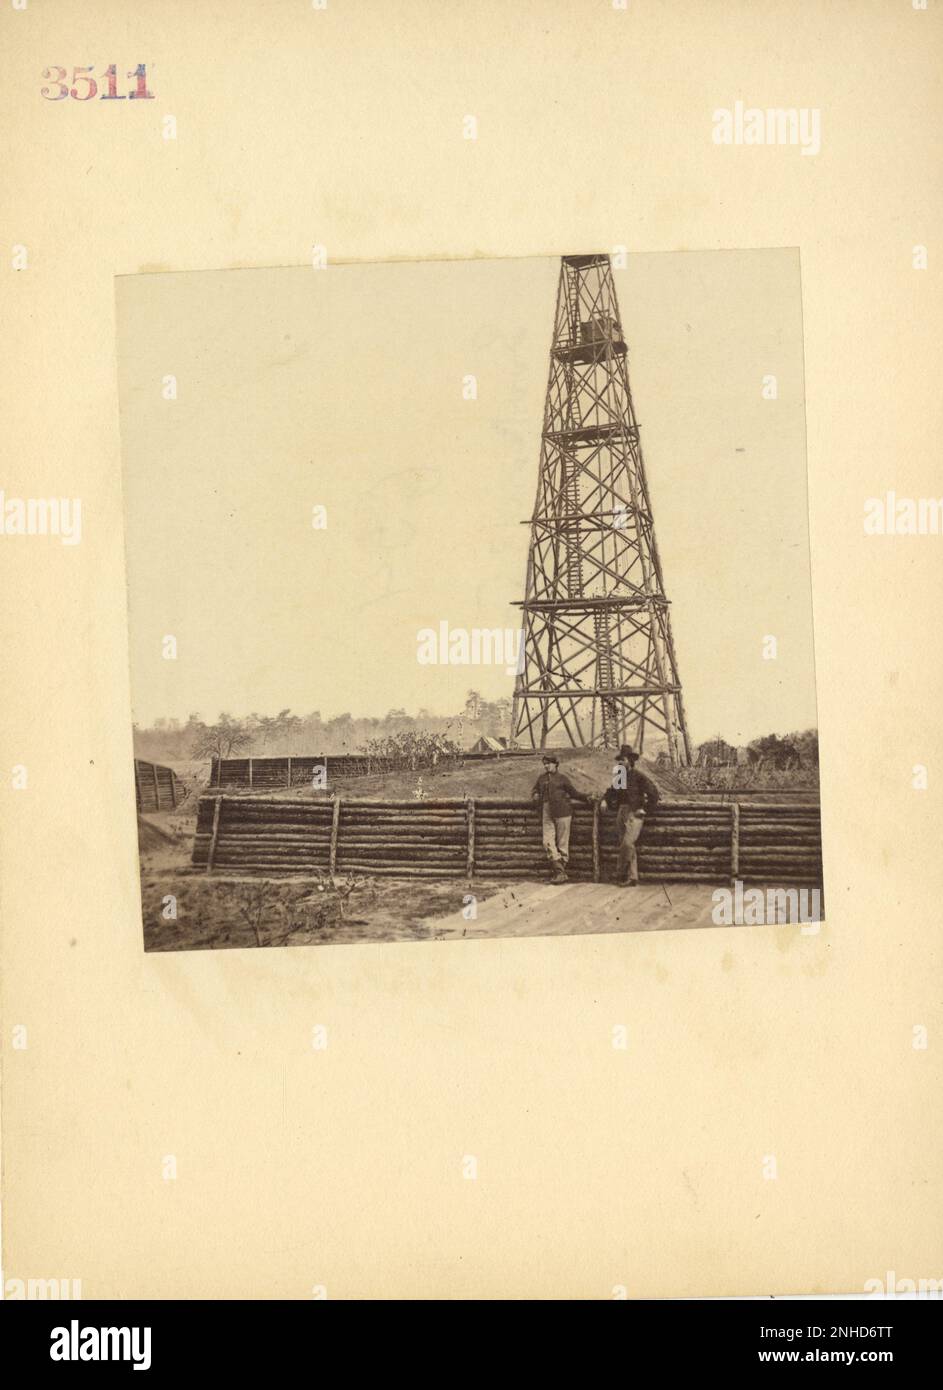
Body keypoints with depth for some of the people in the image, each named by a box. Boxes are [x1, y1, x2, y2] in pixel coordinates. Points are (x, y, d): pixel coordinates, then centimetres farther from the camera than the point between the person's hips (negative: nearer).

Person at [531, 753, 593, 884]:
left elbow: (574, 793, 6)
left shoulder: (562, 779, 4)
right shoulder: (541, 778, 15)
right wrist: (535, 796, 0)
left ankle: (562, 873, 6)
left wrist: (585, 796, -9)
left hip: (562, 812, -4)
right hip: (547, 814, 4)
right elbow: (535, 792, 23)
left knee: (562, 844, -1)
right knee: (548, 842, -8)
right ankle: (559, 871, -7)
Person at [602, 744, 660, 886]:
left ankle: (621, 873, -8)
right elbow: (612, 791, 30)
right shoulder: (619, 777, 15)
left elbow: (654, 793, -8)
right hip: (621, 813, 7)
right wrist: (606, 800, 12)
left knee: (627, 844, -19)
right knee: (625, 846, 4)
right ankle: (632, 877, 7)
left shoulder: (639, 777, -5)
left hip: (634, 814, -7)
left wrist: (645, 809, -8)